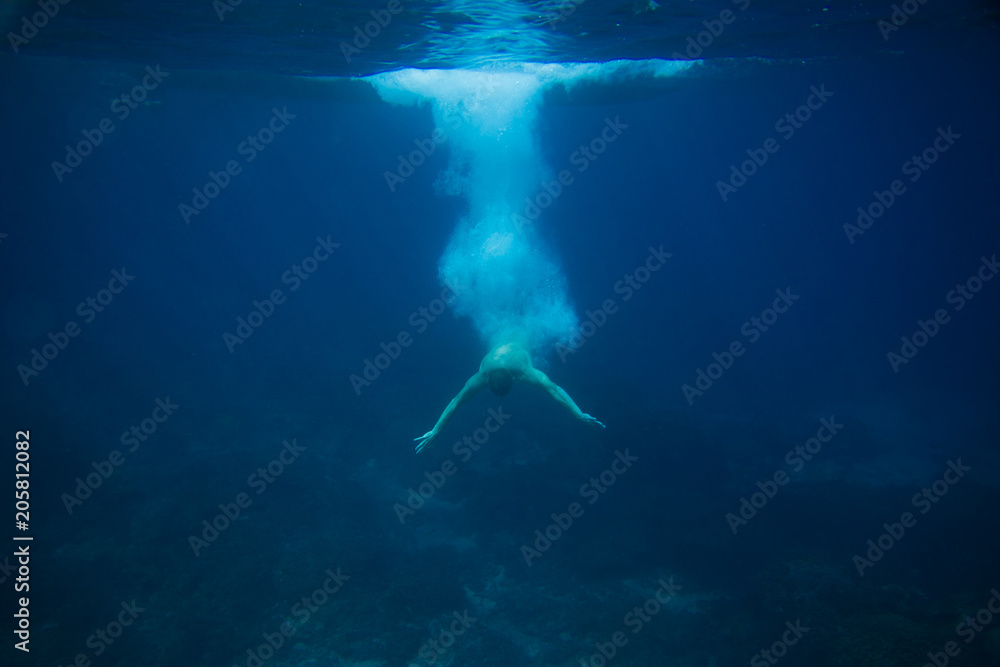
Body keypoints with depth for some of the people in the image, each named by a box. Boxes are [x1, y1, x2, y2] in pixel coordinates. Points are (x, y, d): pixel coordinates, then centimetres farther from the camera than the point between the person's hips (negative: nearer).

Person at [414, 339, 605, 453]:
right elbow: (456, 402, -40)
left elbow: (554, 389, -53)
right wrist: (435, 430, -42)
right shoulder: (481, 378, -45)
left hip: (518, 349, -1)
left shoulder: (525, 373, -50)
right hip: (496, 348, 1)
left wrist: (579, 414, -59)